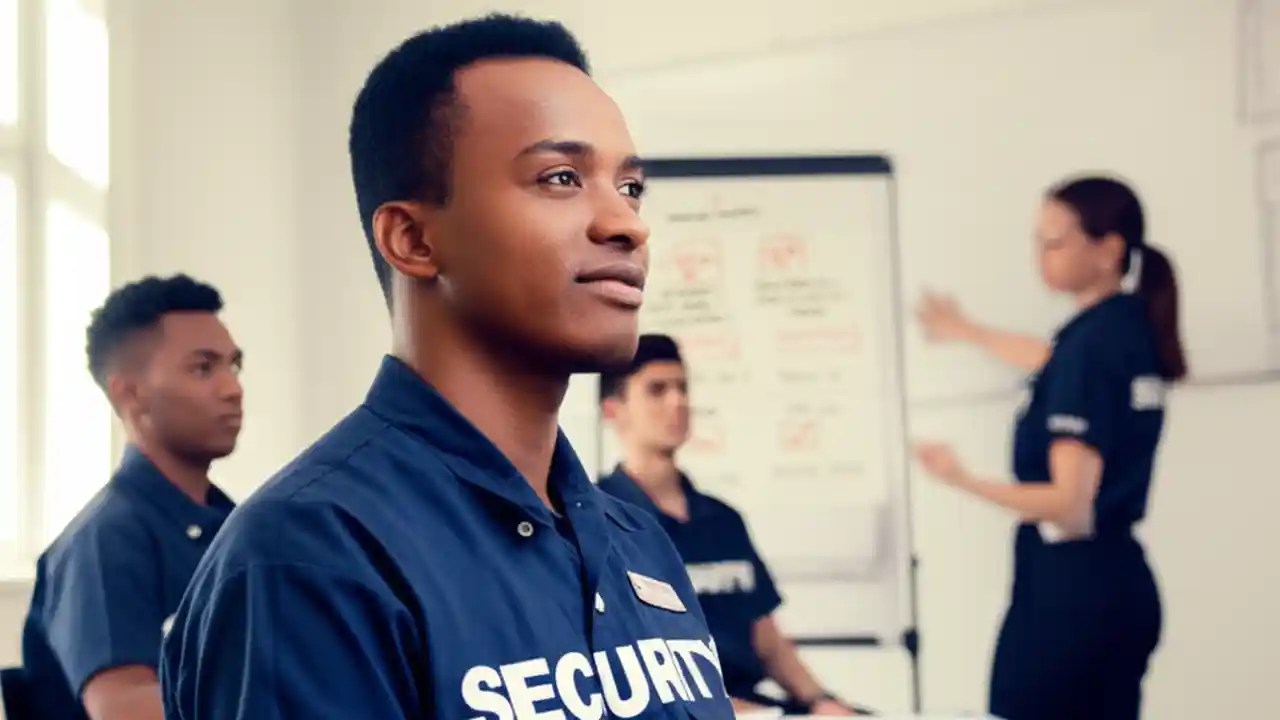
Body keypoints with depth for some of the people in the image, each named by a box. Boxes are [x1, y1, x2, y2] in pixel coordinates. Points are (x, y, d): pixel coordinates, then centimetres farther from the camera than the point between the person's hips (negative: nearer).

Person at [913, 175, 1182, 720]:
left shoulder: (1090, 342, -18)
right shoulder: (1133, 328, 8)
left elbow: (1071, 503, -21)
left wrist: (966, 482, -29)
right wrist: (970, 332, 45)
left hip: (1068, 584, -9)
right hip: (1121, 581, 9)